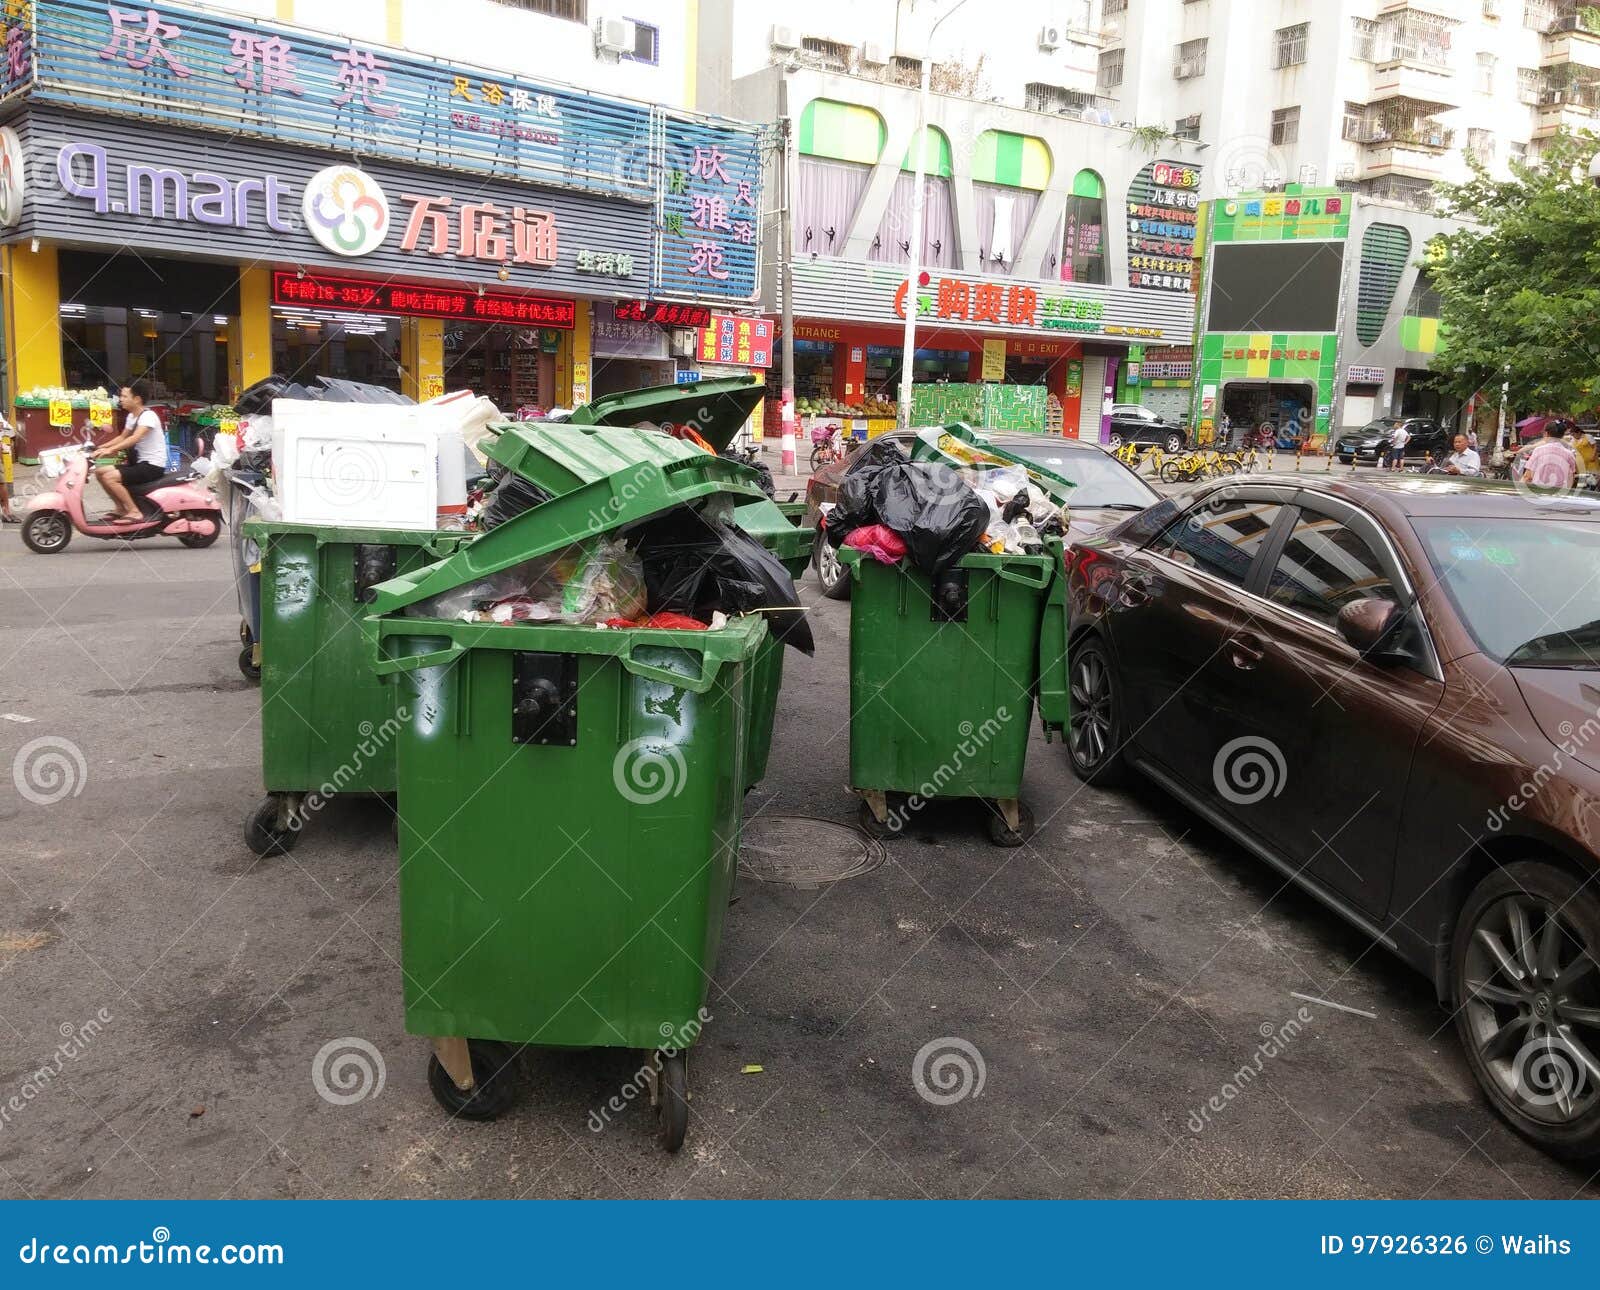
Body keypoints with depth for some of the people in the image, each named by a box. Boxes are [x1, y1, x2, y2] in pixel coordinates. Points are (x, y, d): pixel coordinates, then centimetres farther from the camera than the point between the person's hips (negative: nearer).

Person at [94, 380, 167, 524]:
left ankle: (134, 512, -15)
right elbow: (123, 437, 26)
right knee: (100, 472, 7)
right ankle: (121, 508, 13)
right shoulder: (131, 416, 12)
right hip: (140, 463, 10)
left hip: (153, 465, -10)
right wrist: (100, 447, 13)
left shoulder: (148, 416, -17)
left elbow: (135, 438, -32)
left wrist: (110, 450, -39)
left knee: (109, 478, -22)